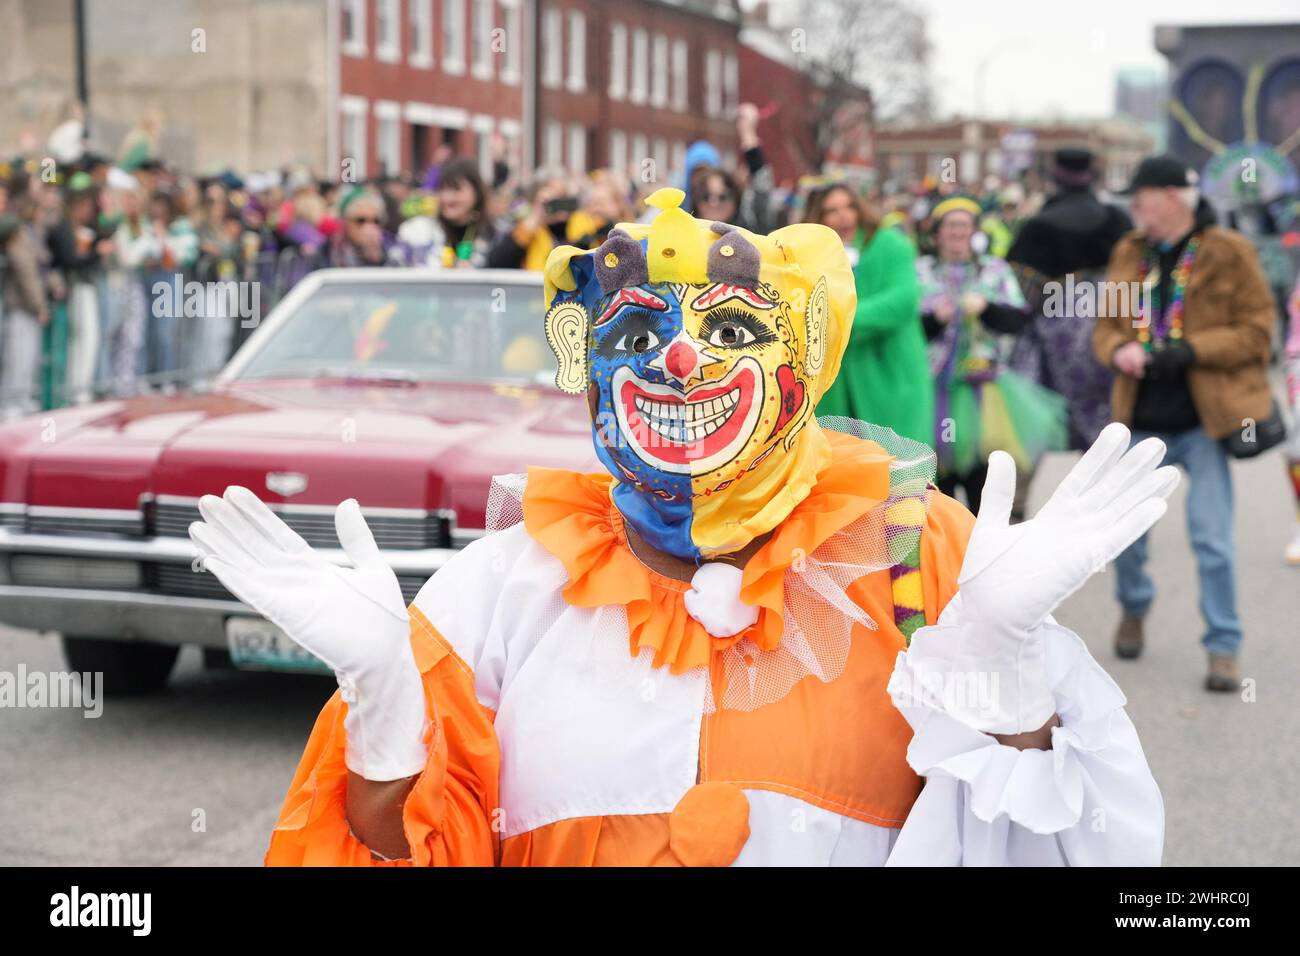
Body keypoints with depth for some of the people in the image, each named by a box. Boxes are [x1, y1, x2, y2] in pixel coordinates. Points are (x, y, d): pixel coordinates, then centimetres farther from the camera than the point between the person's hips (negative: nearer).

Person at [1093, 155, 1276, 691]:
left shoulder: (1228, 253, -5)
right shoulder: (1129, 254, 9)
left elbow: (1256, 330, -7)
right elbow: (1106, 324, 14)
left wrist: (1190, 351, -19)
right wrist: (1119, 349, -10)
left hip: (1203, 420, -4)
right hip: (1143, 418, 4)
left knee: (1211, 538, -6)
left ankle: (1224, 648, 7)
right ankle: (1134, 610, 38)